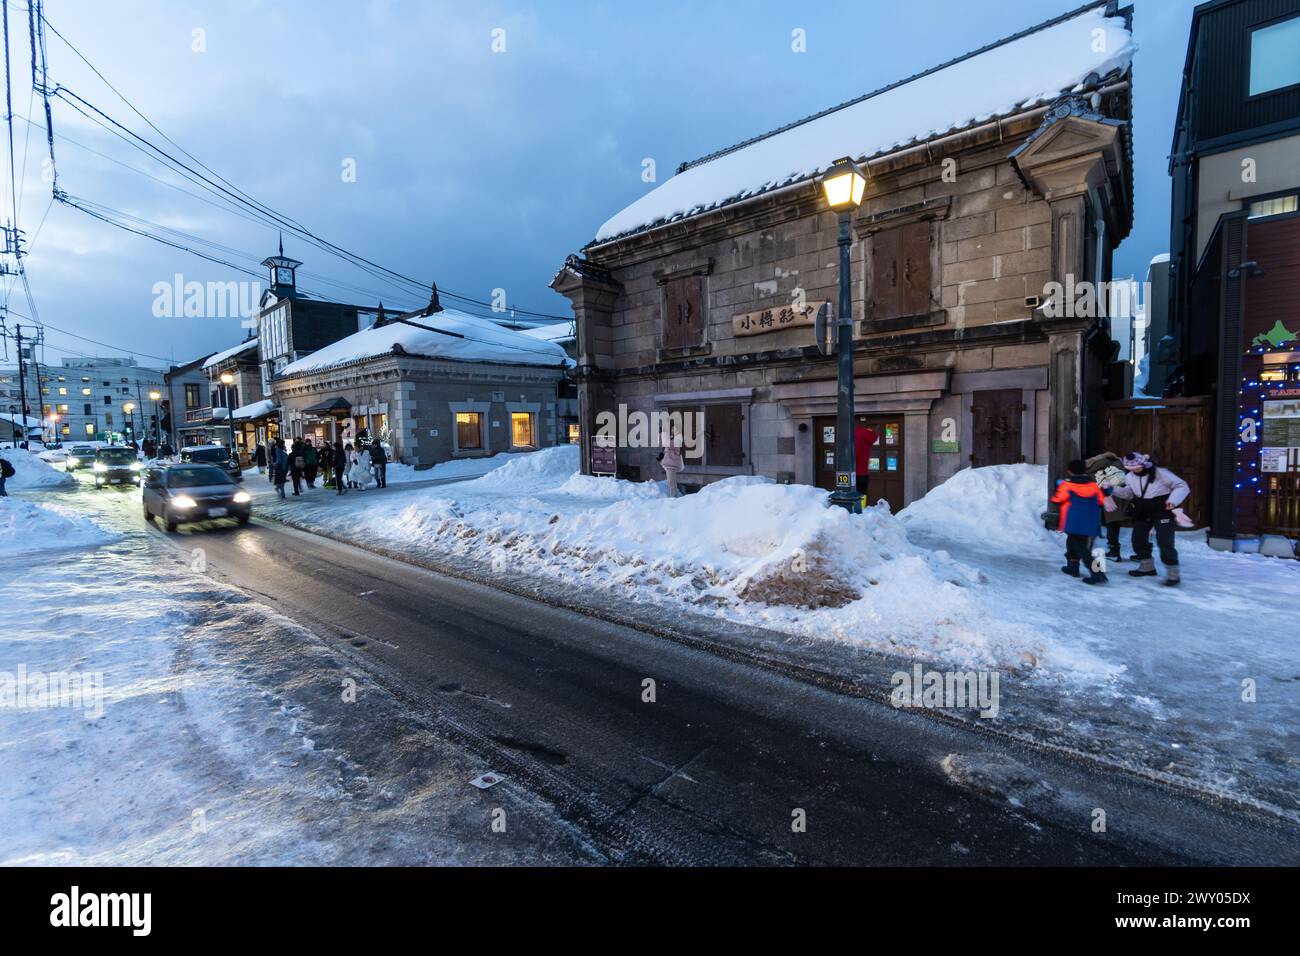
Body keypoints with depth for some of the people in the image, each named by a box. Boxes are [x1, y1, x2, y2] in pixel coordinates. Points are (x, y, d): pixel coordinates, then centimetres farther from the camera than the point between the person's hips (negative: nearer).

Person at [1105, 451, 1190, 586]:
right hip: (1143, 512, 6)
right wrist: (1112, 489, -5)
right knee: (1138, 539, 10)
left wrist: (1173, 500, -26)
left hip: (1162, 511, -6)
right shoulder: (1130, 476, 0)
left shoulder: (1160, 473, -17)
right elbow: (1128, 493, 10)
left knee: (1164, 542, -11)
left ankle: (1173, 573, 0)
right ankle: (1147, 567, 29)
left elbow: (1182, 486, -11)